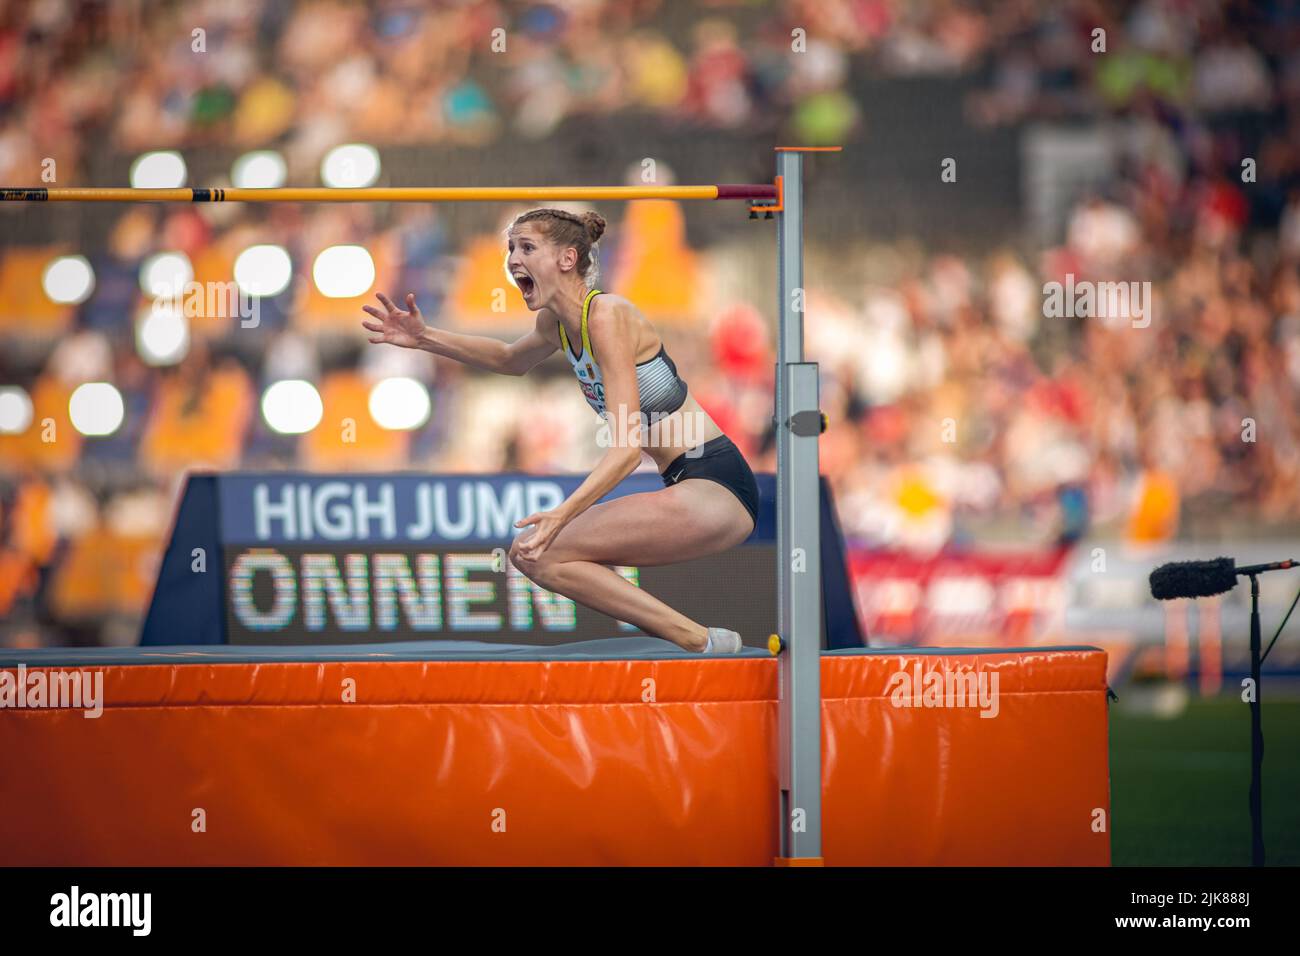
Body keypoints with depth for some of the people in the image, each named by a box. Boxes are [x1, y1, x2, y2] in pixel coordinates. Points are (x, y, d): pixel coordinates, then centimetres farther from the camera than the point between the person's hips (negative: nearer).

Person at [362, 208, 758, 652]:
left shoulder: (606, 316, -15)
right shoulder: (556, 322, 11)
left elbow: (626, 448, -23)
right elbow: (511, 359, 37)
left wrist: (561, 516, -35)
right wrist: (426, 339, 23)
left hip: (715, 490, -10)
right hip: (691, 488, 10)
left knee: (539, 553, -14)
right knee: (529, 549, 14)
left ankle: (702, 643, -15)